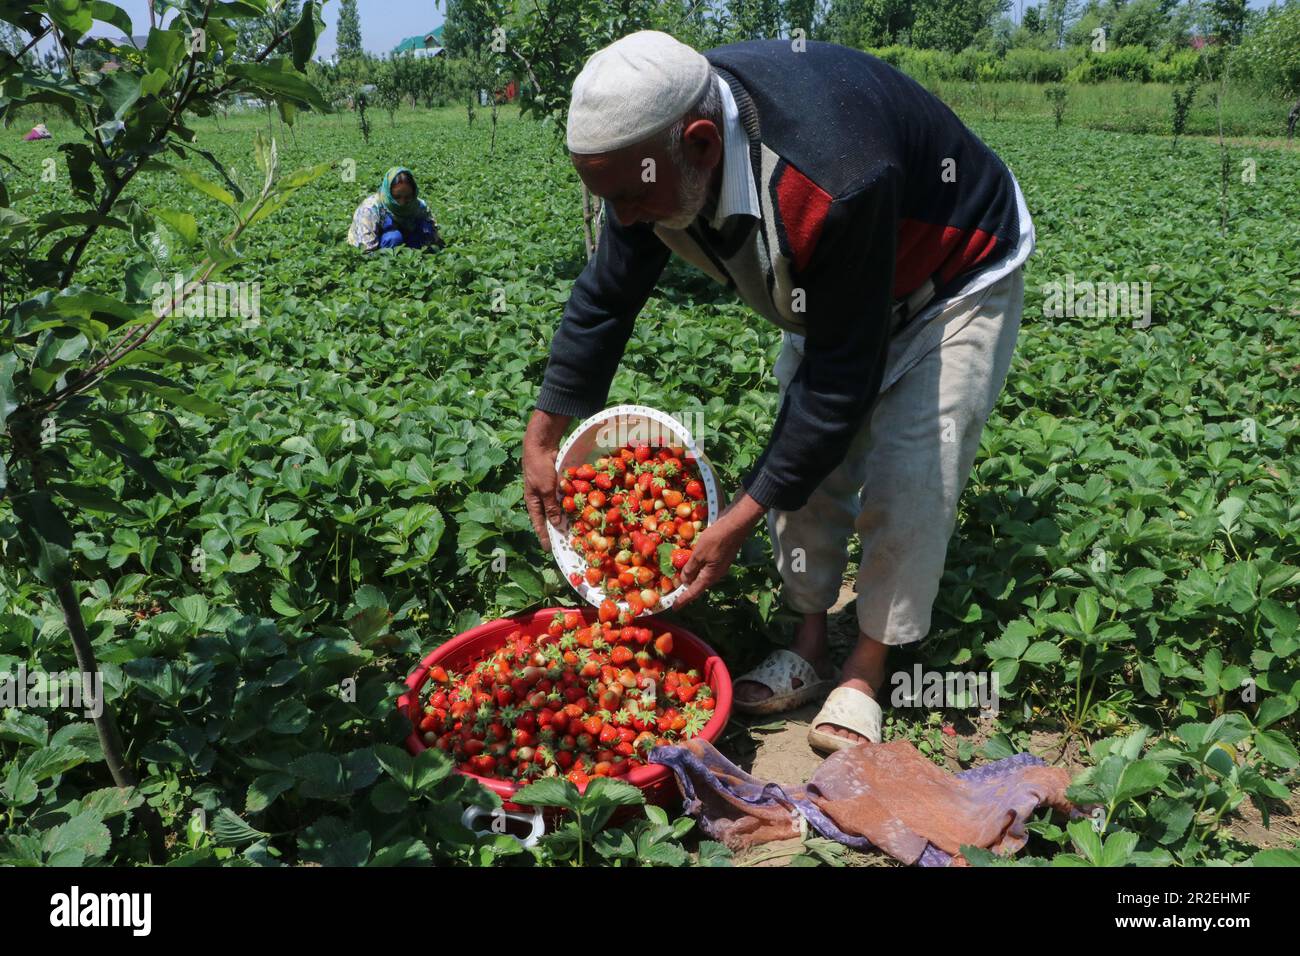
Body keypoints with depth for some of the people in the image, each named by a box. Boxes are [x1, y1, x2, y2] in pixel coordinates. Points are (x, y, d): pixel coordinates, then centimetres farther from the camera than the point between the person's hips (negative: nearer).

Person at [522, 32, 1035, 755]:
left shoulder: (831, 182, -46)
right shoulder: (651, 149, -22)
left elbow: (842, 379, -36)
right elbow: (605, 298, -7)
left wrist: (738, 523, -31)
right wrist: (543, 438, -6)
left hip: (957, 279, -6)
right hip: (837, 287, 7)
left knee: (908, 479, -15)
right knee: (805, 459, 2)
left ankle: (866, 675, 3)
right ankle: (811, 648, 17)